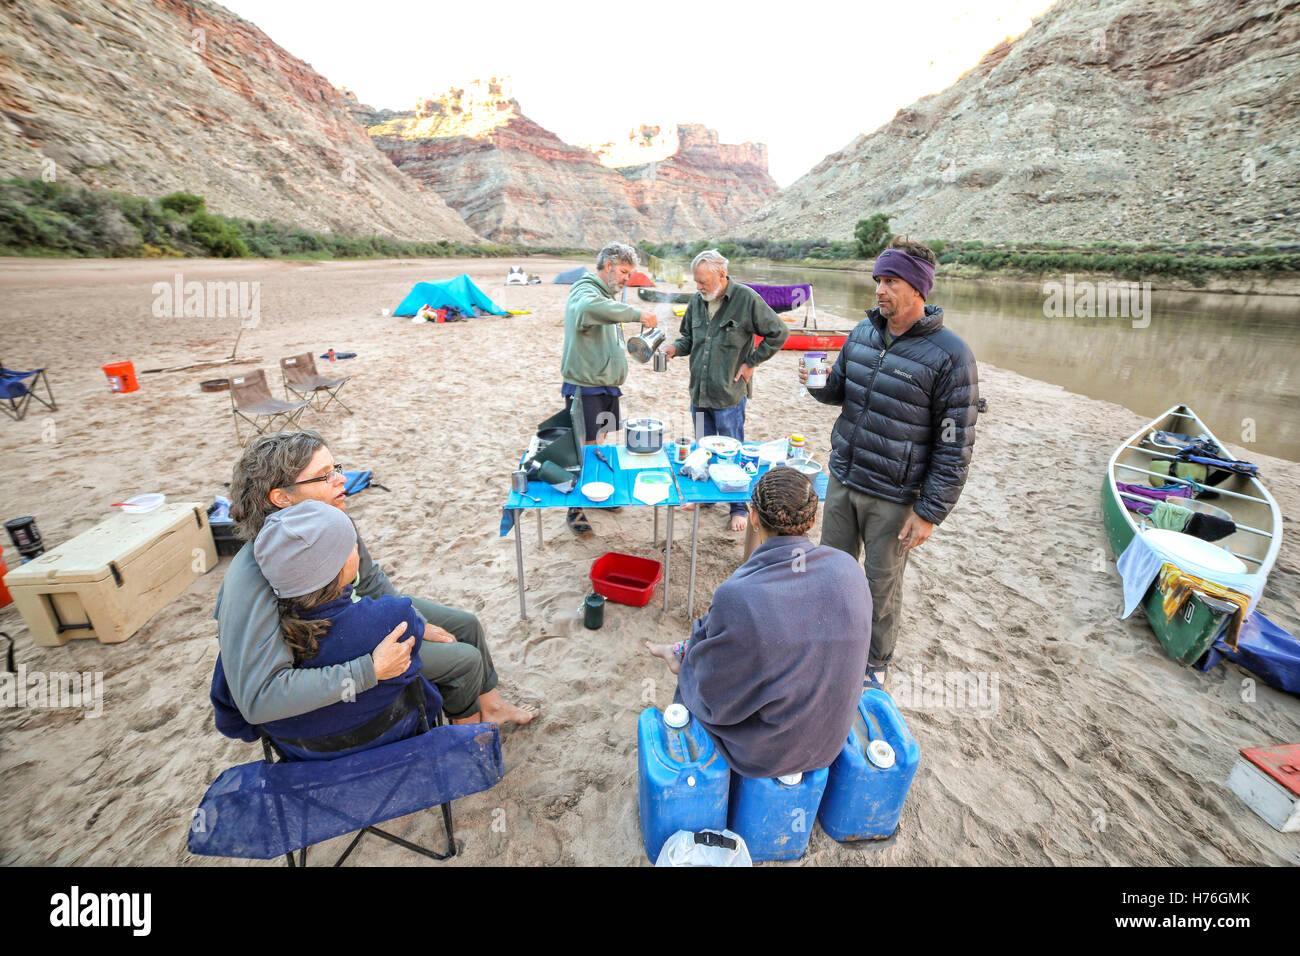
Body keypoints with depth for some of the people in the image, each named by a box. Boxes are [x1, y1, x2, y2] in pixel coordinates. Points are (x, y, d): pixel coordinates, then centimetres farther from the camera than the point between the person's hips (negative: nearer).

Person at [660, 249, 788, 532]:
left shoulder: (746, 299, -9)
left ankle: (739, 507, 20)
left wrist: (751, 363, -5)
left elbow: (778, 333, -3)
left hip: (730, 394, -5)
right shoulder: (697, 300, 7)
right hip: (699, 392, 5)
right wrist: (676, 348, -2)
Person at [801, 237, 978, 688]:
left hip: (893, 497, -5)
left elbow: (955, 445, -13)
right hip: (842, 480, 5)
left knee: (881, 584, 11)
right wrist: (819, 383, -8)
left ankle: (875, 663, 36)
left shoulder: (950, 355, -15)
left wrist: (930, 512, -13)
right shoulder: (863, 332, 2)